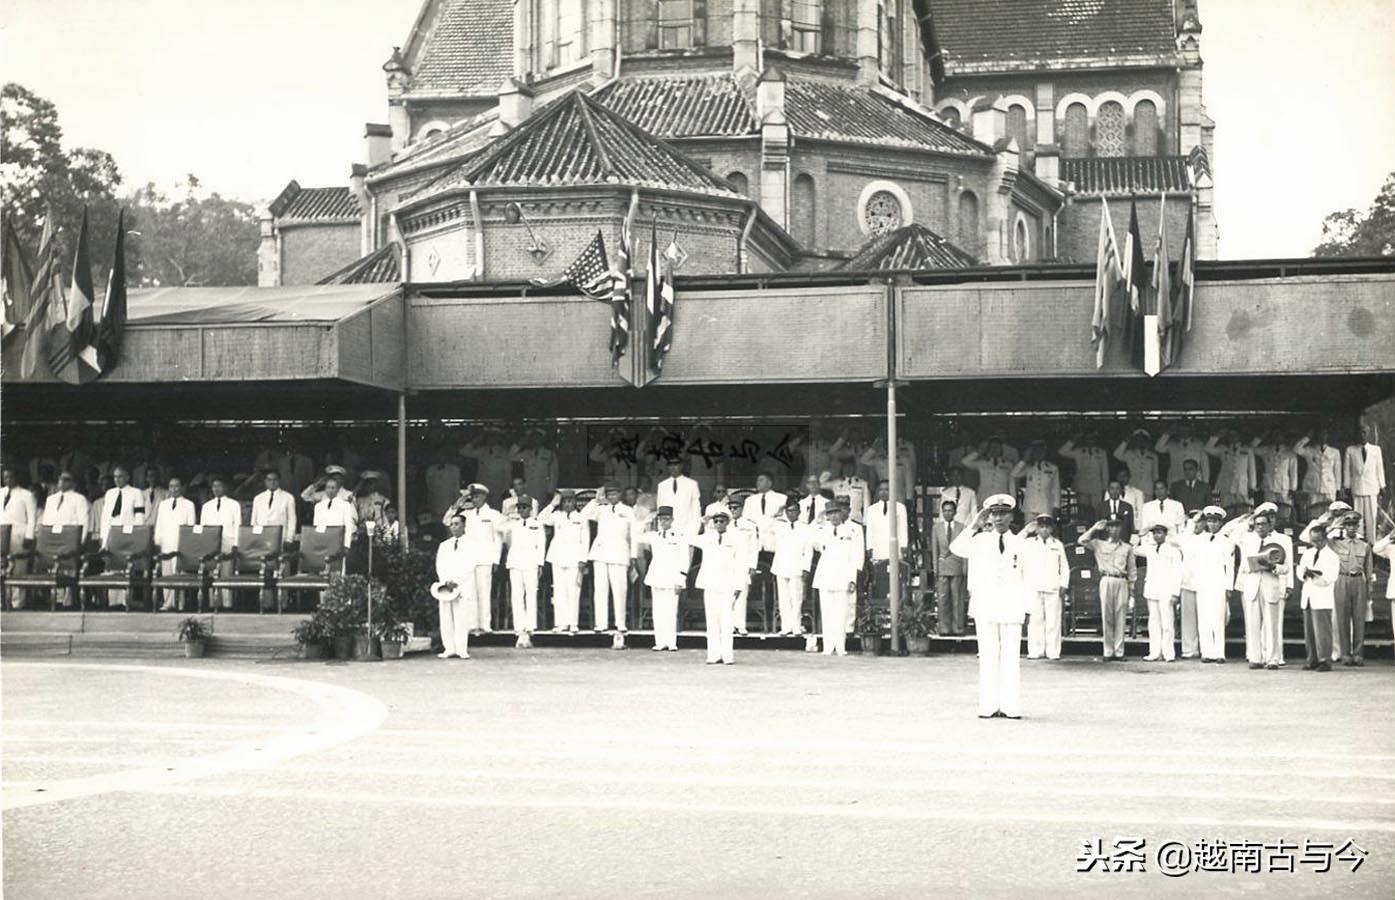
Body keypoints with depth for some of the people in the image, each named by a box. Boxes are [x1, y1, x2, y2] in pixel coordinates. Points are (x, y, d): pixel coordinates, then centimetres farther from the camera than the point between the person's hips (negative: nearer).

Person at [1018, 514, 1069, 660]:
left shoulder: (1058, 545, 14)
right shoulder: (1028, 543, 11)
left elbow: (1064, 567, 16)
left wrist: (1064, 585, 6)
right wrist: (1026, 530, 0)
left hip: (1053, 588, 1)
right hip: (1033, 588, -1)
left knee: (1053, 621, -3)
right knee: (1035, 620, -4)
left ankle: (1053, 652, -1)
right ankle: (1035, 652, -1)